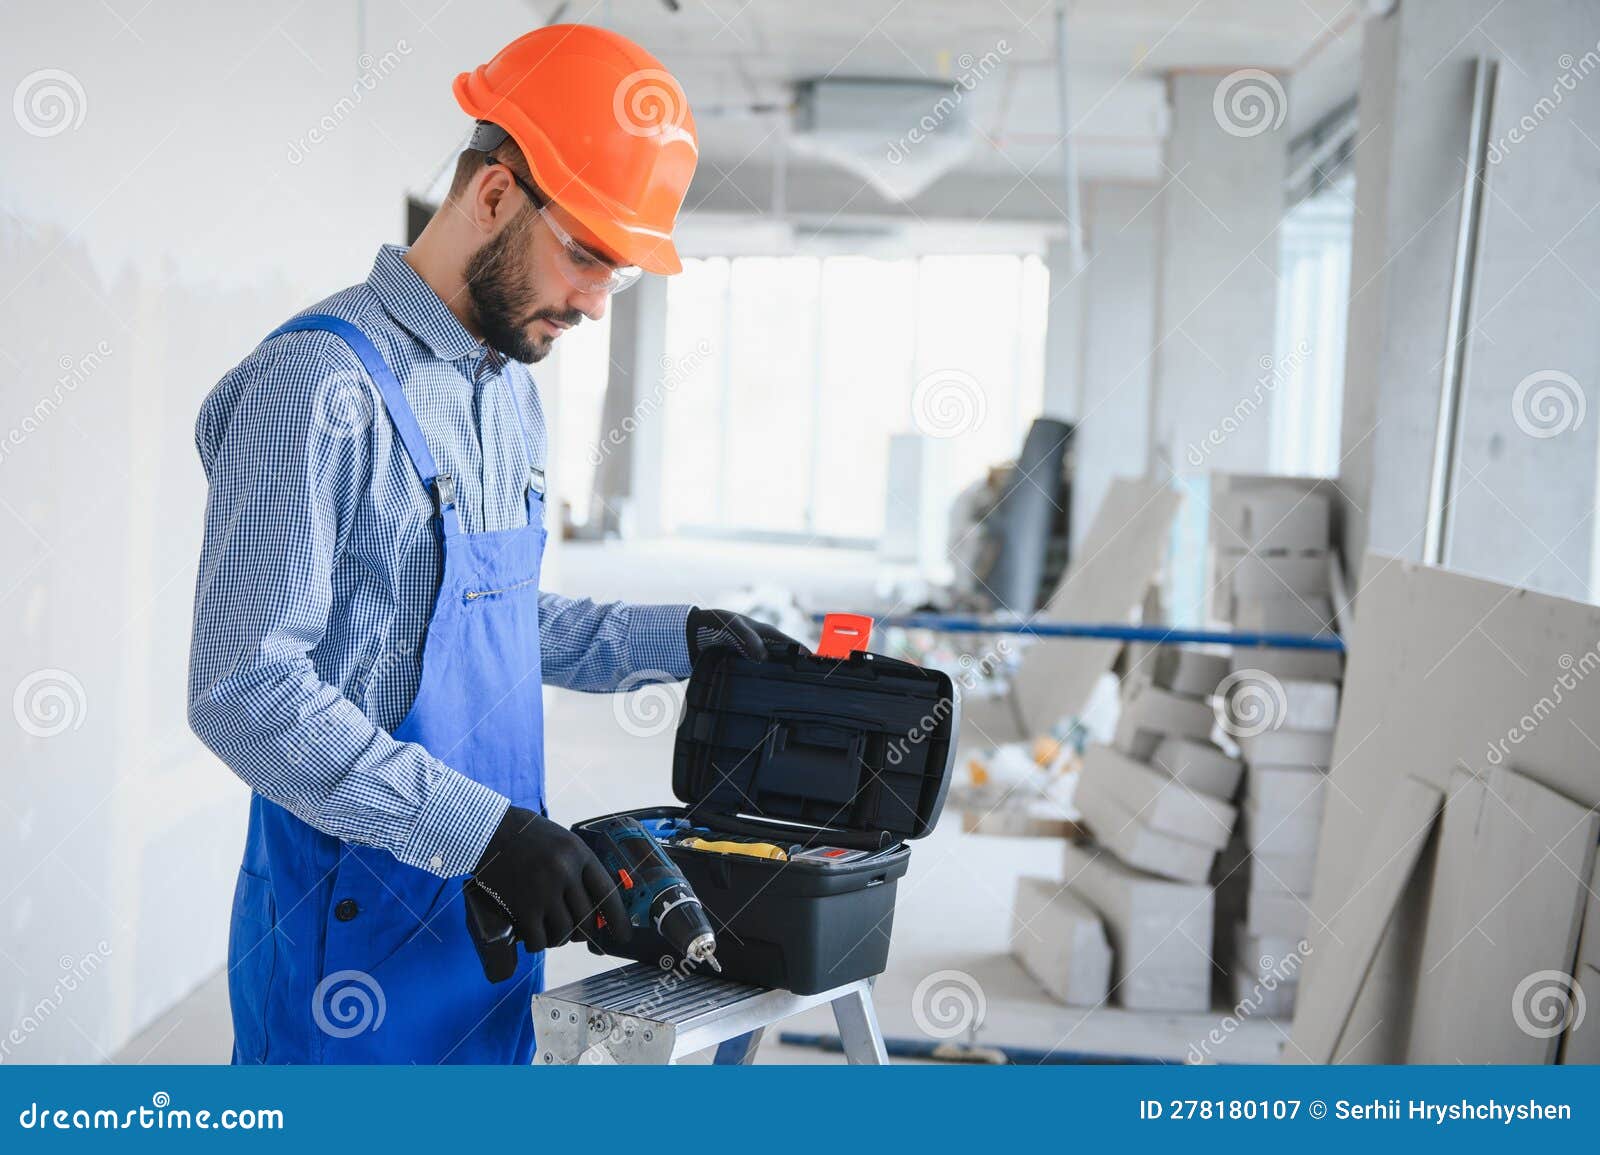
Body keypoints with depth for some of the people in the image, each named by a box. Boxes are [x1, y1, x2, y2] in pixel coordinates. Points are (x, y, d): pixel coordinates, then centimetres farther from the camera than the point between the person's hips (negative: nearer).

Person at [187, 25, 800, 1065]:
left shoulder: (512, 388, 12)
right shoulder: (325, 383, -17)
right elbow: (244, 690, -22)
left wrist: (671, 639, 10)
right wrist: (482, 829, -25)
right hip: (359, 933, -8)